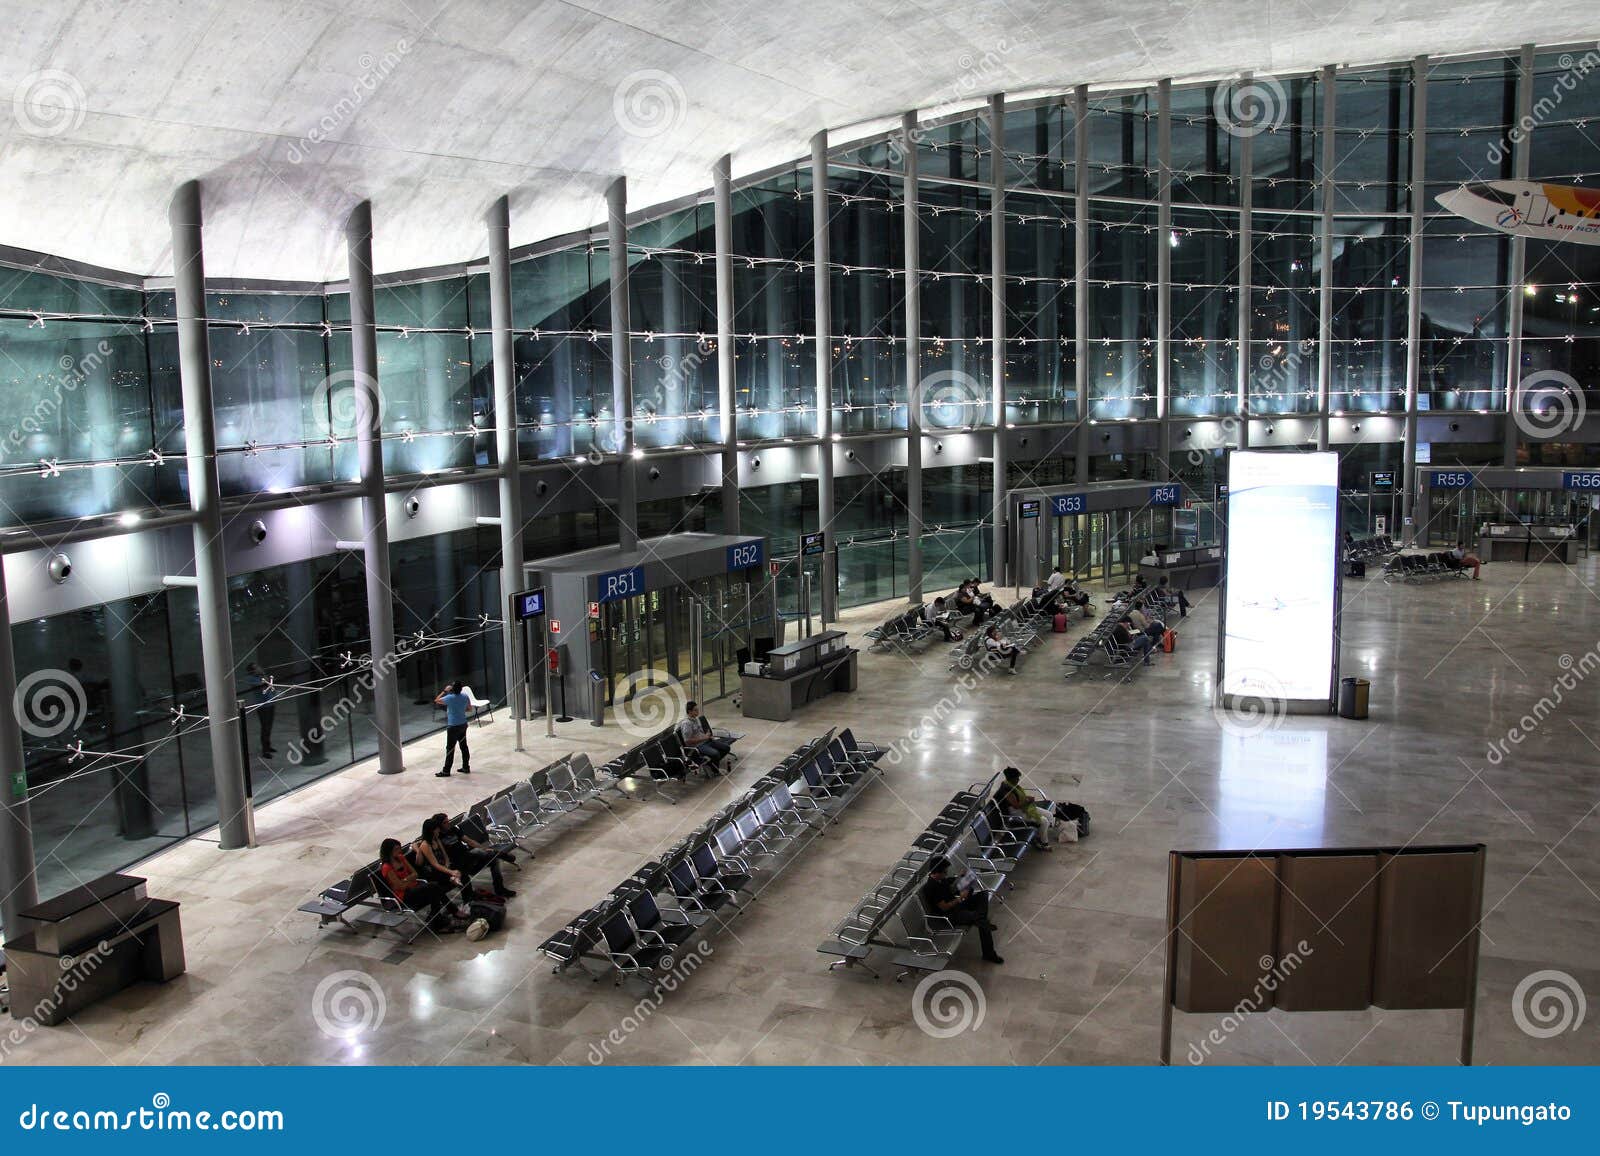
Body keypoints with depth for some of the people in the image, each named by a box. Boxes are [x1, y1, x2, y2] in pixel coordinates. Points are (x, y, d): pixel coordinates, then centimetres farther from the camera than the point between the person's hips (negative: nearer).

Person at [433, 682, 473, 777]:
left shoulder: (450, 698, -19)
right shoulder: (465, 696, -2)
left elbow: (436, 701, -6)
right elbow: (470, 708, 10)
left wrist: (444, 691, -2)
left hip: (453, 727, -6)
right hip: (463, 725, 6)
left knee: (450, 749, 0)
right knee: (464, 746, 15)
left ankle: (446, 771, 6)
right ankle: (466, 767, 23)